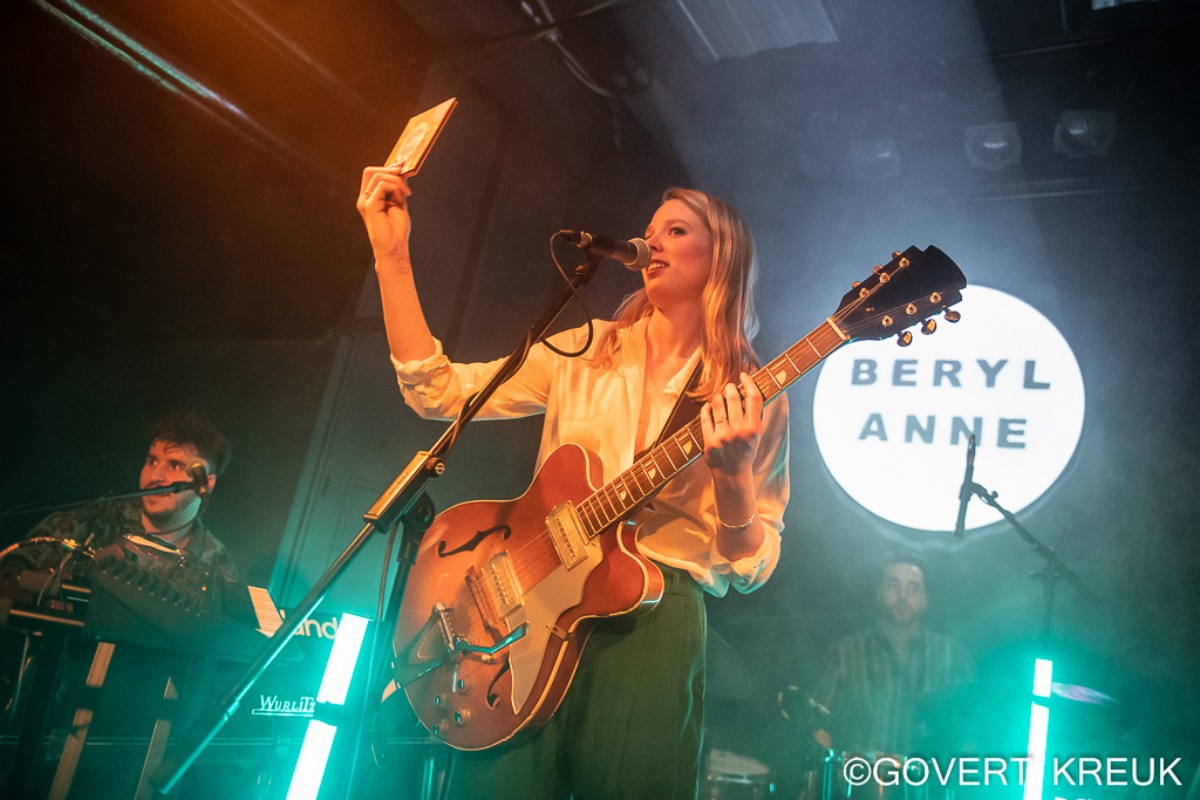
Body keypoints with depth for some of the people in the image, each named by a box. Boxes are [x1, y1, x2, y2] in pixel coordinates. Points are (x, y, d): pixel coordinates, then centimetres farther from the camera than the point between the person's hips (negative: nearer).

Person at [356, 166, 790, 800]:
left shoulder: (754, 398, 4)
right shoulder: (583, 351, 10)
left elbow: (750, 567, 1)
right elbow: (439, 391, 1)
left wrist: (731, 472, -19)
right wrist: (391, 255, -5)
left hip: (654, 620, -1)